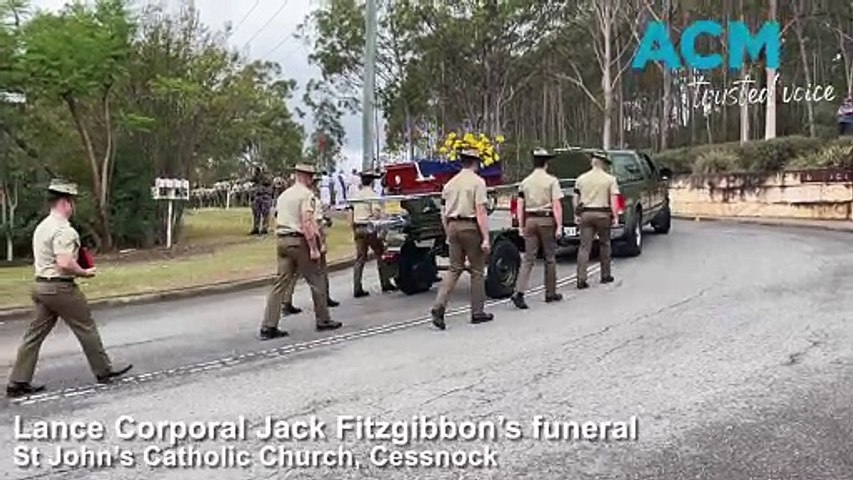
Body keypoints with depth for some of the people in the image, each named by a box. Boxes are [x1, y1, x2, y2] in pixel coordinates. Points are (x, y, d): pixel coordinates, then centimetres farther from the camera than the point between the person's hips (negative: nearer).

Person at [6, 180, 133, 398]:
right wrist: (84, 273, -11)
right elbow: (65, 263, -27)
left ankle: (18, 382, 10)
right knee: (86, 329, 4)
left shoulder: (41, 227, 15)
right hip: (61, 287, -9)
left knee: (35, 334, 9)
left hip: (42, 285, 9)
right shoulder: (63, 230, -17)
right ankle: (104, 371, 15)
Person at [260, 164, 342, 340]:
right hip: (300, 241, -7)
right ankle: (323, 320, 17)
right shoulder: (307, 195, -9)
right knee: (316, 281, 7)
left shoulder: (283, 195, 17)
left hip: (283, 241, 7)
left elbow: (277, 221, 18)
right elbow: (306, 223, -18)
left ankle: (268, 327, 1)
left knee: (280, 283, 6)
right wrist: (313, 248, -18)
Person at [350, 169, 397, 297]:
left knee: (360, 258, 7)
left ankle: (357, 289, 3)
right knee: (380, 255, 10)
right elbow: (376, 213, -19)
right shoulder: (373, 195, -8)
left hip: (358, 228, 6)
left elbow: (351, 214, 11)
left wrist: (354, 230, 16)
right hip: (369, 228, -6)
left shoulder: (355, 195, 12)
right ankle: (385, 283, 15)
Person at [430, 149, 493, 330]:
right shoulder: (477, 181, -7)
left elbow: (444, 214, 13)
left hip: (453, 226, 6)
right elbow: (481, 211, -14)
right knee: (477, 270, 6)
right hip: (471, 226, -5)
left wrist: (448, 234, 22)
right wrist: (486, 238, -14)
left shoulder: (450, 183, 12)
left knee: (454, 269, 9)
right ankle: (477, 312, 13)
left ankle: (439, 306, -5)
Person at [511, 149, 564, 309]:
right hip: (546, 220, -3)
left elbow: (520, 206, 6)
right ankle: (550, 293, 19)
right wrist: (559, 226, -9)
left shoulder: (525, 182, 7)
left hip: (530, 220, 3)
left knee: (528, 258, 2)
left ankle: (519, 292, -12)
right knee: (550, 258, 10)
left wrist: (521, 226, 11)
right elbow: (556, 205, -11)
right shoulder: (551, 180, -5)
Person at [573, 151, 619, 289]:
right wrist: (615, 216, -6)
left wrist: (576, 214, 15)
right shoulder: (610, 179, -1)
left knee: (584, 247, -1)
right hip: (602, 214, -1)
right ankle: (605, 276, 23)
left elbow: (575, 199, 7)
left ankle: (581, 279, -8)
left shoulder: (581, 178, 6)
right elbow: (614, 200, -8)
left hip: (586, 214, 1)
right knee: (604, 244, 15)